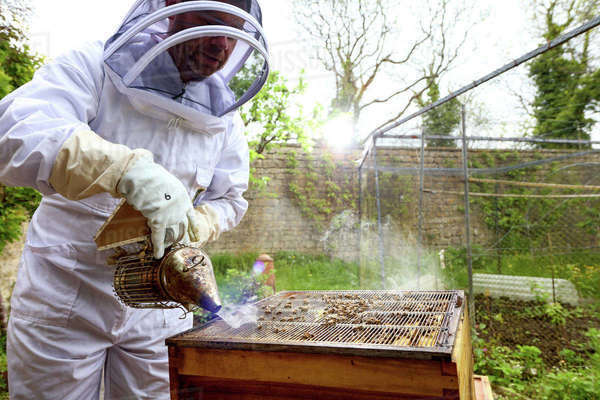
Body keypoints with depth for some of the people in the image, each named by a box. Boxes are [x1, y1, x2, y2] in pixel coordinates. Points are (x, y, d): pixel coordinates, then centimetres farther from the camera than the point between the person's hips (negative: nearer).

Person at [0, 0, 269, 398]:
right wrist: (131, 170, -44)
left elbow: (227, 200, 6)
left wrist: (183, 231, -16)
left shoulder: (223, 115, 1)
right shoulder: (95, 67, -11)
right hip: (64, 293, -2)